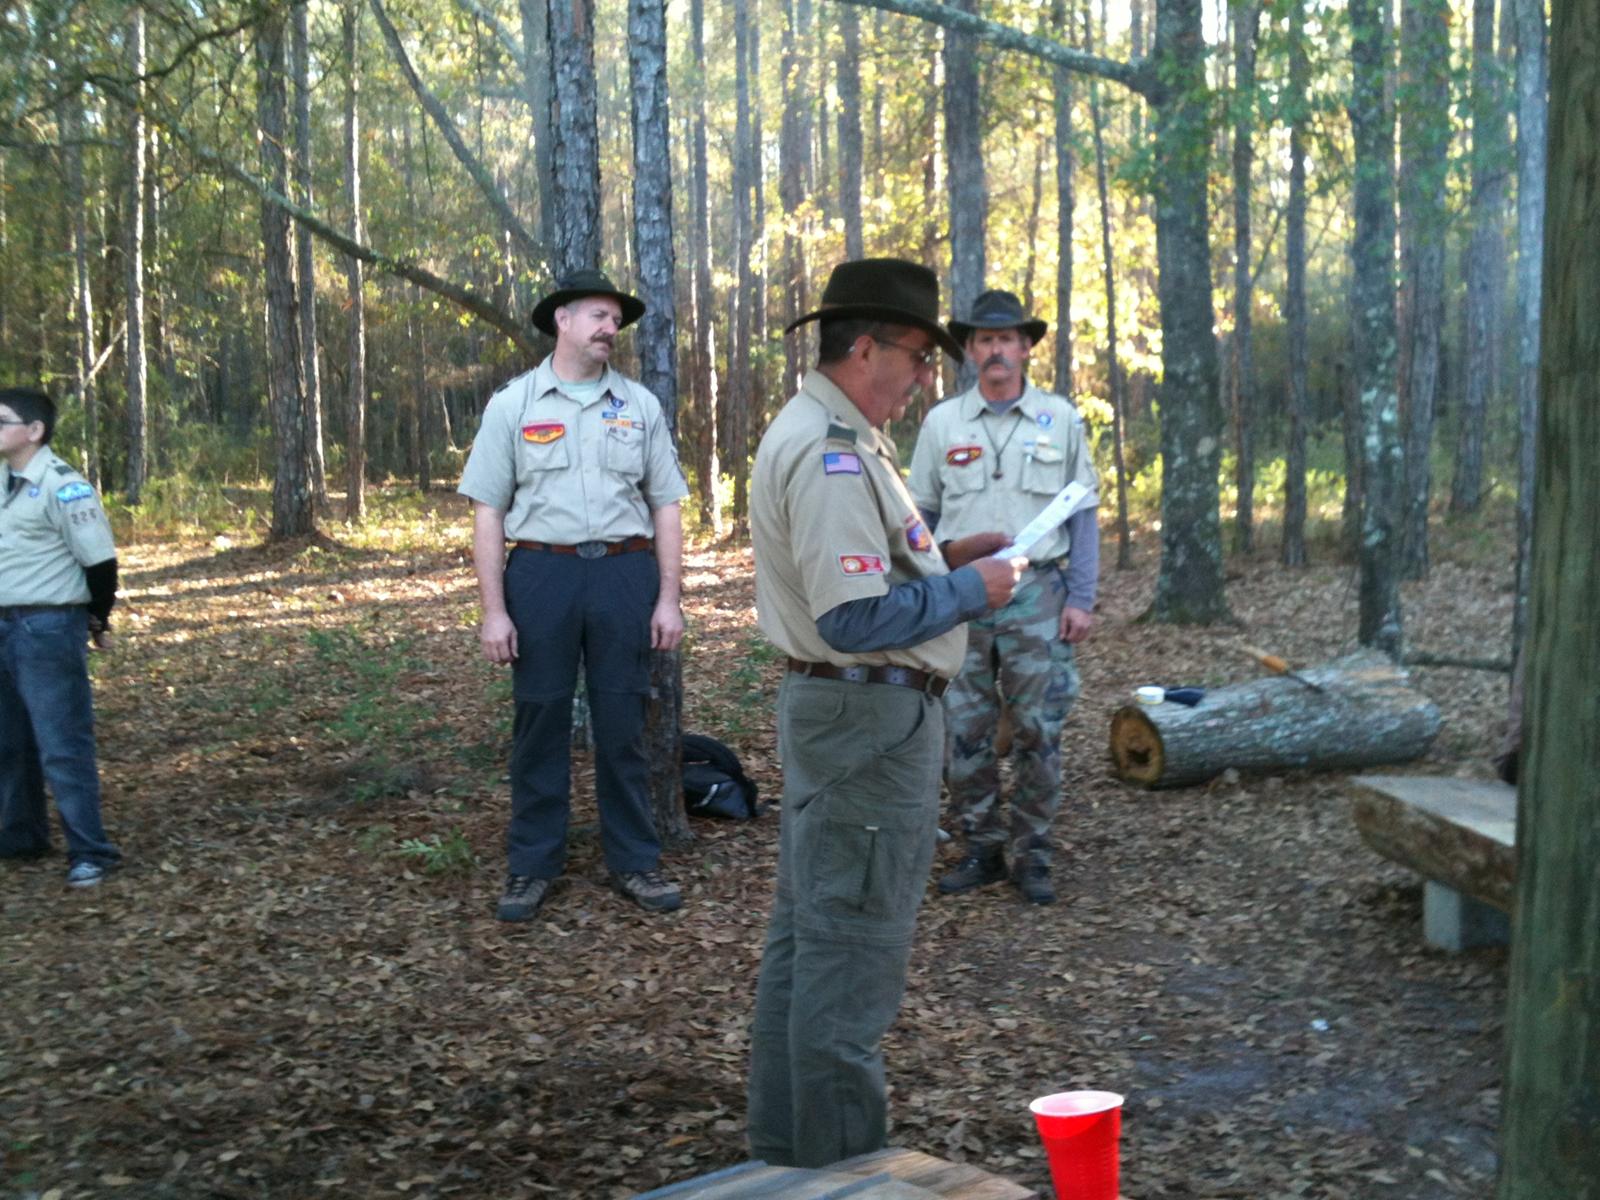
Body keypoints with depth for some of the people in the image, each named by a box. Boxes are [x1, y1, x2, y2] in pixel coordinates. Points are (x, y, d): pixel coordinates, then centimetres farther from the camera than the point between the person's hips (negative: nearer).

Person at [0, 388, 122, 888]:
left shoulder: (62, 486, -15)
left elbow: (100, 560, -12)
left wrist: (97, 621, -2)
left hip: (48, 629, -9)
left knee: (62, 744, -7)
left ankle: (89, 851, -1)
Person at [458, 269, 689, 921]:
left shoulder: (641, 405, 8)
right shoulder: (513, 404, 3)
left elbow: (666, 506, 9)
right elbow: (488, 512, 0)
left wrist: (668, 598, 1)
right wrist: (493, 610, -6)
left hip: (624, 574, 1)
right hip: (541, 574, -1)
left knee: (623, 723, 7)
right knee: (540, 722, 5)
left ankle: (634, 861, 18)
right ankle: (532, 866, 17)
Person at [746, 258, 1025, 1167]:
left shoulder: (825, 435, 13)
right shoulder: (832, 455, -20)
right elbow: (856, 617, -27)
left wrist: (945, 554, 10)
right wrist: (969, 590, -15)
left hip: (832, 708, 11)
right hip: (871, 719, -11)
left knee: (807, 935, 17)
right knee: (852, 953, -3)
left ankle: (787, 1143, 30)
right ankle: (839, 1167, 7)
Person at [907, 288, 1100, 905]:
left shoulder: (1059, 418, 5)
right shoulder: (942, 422, 7)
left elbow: (1082, 513, 5)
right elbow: (922, 516, 10)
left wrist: (1082, 598, -2)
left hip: (1036, 593, -1)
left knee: (1038, 730, 1)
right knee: (964, 731, 4)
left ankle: (1031, 854, 13)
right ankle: (980, 848, 17)